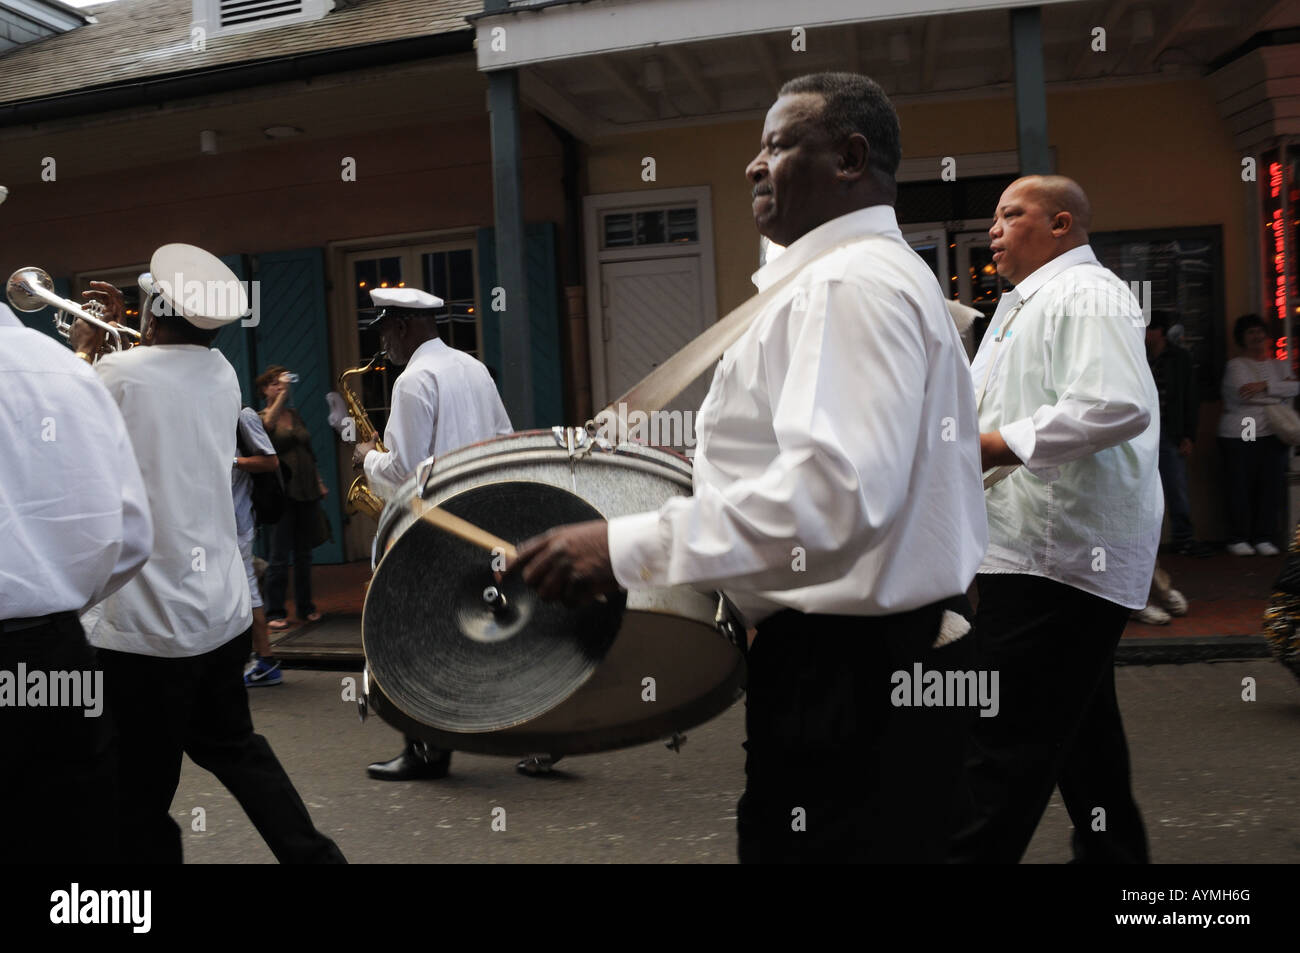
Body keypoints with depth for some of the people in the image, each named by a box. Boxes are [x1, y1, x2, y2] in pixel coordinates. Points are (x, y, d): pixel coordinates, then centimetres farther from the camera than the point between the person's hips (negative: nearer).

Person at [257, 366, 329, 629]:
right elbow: (269, 424, -26)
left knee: (304, 553, 10)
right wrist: (283, 393, -26)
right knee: (280, 555, -4)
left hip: (306, 491, 6)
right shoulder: (260, 417, -1)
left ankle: (305, 607, 19)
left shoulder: (296, 415, 17)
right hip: (282, 492, -5)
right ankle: (275, 612, 3)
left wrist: (319, 482, 14)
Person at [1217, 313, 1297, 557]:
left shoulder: (1280, 366, 17)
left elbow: (1294, 388, -1)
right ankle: (1238, 539, 6)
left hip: (1273, 436, 4)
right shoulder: (1236, 365, 3)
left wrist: (1264, 385, -15)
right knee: (1241, 488, -3)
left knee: (1272, 486, 0)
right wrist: (1279, 392, -3)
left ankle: (1265, 538, 9)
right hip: (1239, 437, -4)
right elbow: (1242, 393, -14)